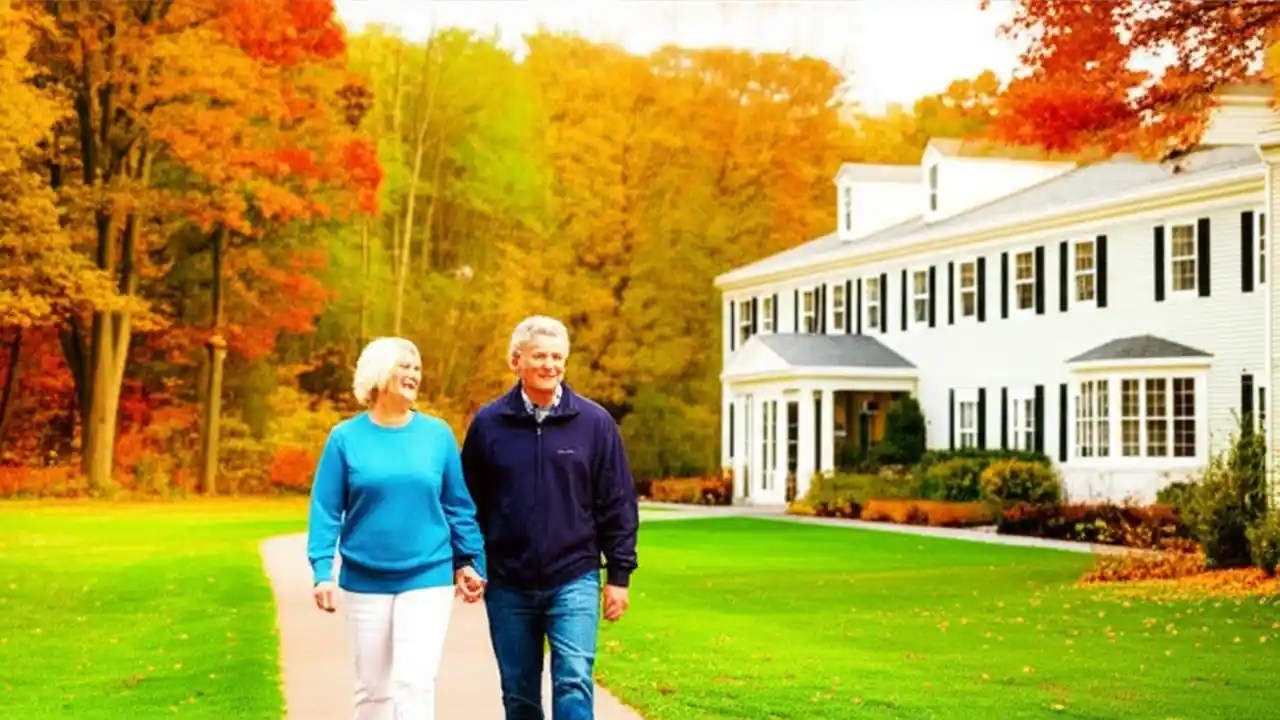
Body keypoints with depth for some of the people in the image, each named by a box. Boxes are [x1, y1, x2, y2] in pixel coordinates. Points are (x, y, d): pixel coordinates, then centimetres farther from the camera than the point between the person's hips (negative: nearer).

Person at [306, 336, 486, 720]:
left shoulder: (437, 433, 0)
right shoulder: (346, 437, -3)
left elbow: (459, 505, 6)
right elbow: (325, 511, -3)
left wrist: (469, 561, 6)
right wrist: (323, 571, -10)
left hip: (427, 578, 0)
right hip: (365, 581, 0)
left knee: (415, 682, -9)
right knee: (372, 687, 11)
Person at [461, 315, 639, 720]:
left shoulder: (594, 422, 0)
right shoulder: (488, 424, 1)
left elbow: (617, 504, 2)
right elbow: (468, 502, 7)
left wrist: (619, 574, 0)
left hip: (574, 580, -1)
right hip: (507, 585, 2)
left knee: (574, 681, -12)